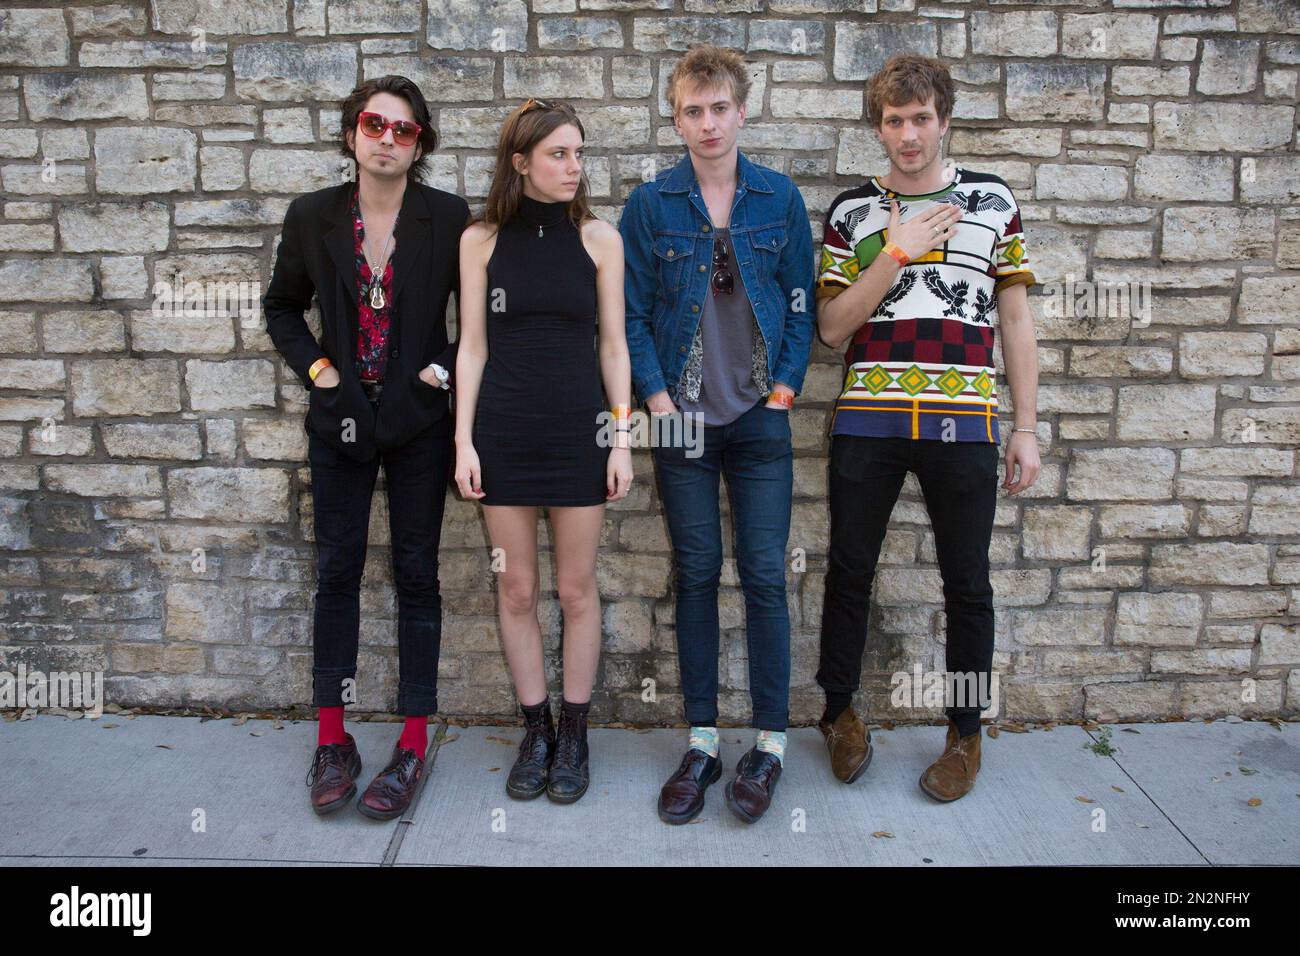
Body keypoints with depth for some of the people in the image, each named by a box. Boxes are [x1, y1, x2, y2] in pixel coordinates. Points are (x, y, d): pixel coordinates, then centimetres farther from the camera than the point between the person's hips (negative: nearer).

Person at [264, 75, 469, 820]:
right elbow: (283, 307, 14)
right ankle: (333, 740, 17)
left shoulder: (450, 218, -4)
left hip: (419, 422, -2)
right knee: (337, 572, 6)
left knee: (416, 575, 3)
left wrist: (444, 368, -9)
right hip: (340, 421, 2)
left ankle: (413, 744, 13)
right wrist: (315, 367, 0)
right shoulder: (313, 217, 2)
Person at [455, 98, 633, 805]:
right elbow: (472, 346, 4)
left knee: (576, 589, 6)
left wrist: (622, 438, -2)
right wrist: (464, 440, -2)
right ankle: (535, 730, 23)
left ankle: (573, 733, 21)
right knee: (516, 590, 7)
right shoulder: (481, 240, 3)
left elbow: (613, 345, 3)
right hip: (503, 430, 1)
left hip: (578, 428, 0)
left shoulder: (599, 239, 2)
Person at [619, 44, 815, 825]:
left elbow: (802, 303, 6)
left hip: (760, 417, 0)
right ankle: (702, 743, 17)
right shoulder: (650, 204, 4)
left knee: (765, 577, 0)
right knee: (696, 576, 6)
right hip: (682, 417, 0)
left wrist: (784, 391, -4)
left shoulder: (780, 198, 5)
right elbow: (633, 313, 3)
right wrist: (657, 399, -7)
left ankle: (770, 745, 13)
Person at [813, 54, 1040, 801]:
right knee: (850, 572, 8)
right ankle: (841, 713, 28)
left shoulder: (993, 201, 9)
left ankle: (966, 732, 25)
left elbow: (1016, 320, 9)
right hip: (867, 421, 0)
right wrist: (896, 253, -10)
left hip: (964, 423, 0)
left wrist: (1027, 427, 5)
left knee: (967, 584, 8)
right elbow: (832, 327, 2)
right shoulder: (853, 211, 8)